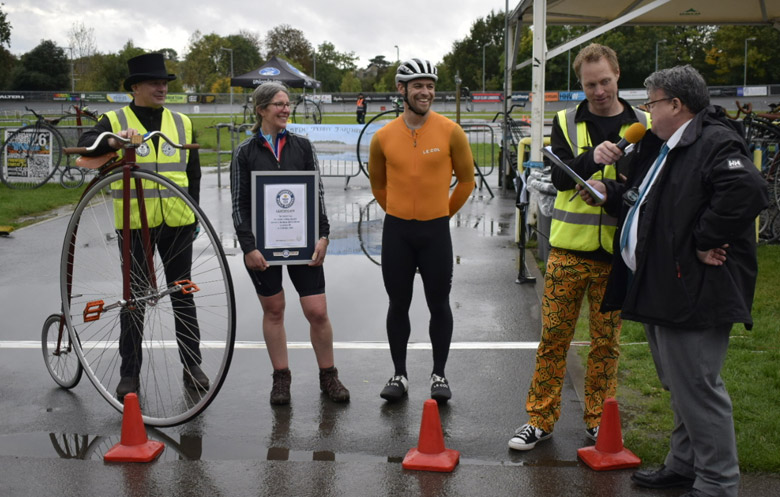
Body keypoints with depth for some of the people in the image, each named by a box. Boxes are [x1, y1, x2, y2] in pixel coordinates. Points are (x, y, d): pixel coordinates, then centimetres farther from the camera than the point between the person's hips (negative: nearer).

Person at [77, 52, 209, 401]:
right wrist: (114, 141, -35)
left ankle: (192, 365, 19)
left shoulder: (182, 123, 11)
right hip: (134, 223, -2)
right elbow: (86, 145, -16)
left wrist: (194, 216, 11)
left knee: (183, 293, 9)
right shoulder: (115, 121, 3)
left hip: (177, 222, 2)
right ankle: (129, 372, 15)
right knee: (134, 296, 5)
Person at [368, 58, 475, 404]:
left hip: (436, 231, -1)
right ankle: (400, 375, 22)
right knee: (398, 305, 9)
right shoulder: (383, 137, -1)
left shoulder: (450, 132, -6)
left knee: (439, 305, 6)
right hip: (396, 231, 1)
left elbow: (466, 180, 6)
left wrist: (443, 213, 11)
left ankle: (439, 375, 21)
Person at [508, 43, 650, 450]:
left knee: (606, 342, 9)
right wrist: (592, 159, -28)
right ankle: (540, 419, 17)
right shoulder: (566, 123, 4)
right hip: (569, 249, 0)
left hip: (616, 253, 1)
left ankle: (598, 421, 25)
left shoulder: (643, 125, 5)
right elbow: (560, 177, -10)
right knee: (553, 337, 5)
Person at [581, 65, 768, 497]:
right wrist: (611, 193, 15)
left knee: (696, 387, -4)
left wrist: (706, 241, -25)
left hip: (692, 289, -11)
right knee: (679, 385, 19)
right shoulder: (662, 146, 19)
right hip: (659, 287, 11)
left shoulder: (715, 142, -14)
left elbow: (747, 190, -31)